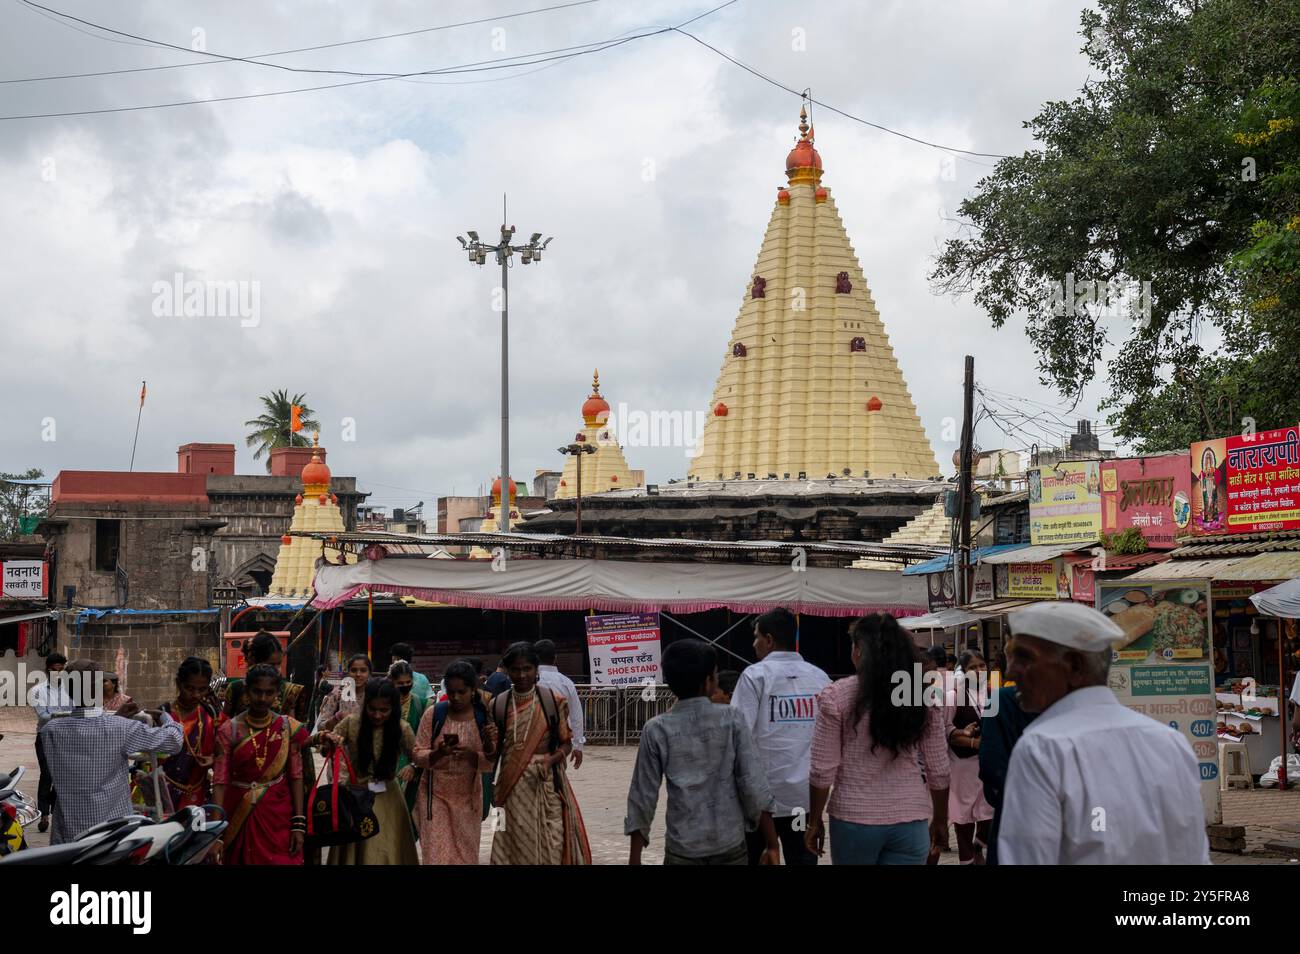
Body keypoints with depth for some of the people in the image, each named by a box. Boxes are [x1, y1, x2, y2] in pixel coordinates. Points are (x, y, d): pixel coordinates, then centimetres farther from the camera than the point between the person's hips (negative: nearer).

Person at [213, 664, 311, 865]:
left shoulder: (288, 728, -1)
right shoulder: (229, 731, -6)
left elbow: (296, 777, -2)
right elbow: (220, 781, -10)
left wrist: (299, 825, -8)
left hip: (278, 814, 0)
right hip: (239, 814, 0)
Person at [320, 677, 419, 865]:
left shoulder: (402, 729, -9)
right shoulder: (351, 723, -9)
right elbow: (325, 752, 1)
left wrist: (413, 767, -24)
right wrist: (329, 744, -22)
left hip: (387, 799, 0)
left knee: (386, 852, 6)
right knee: (353, 852, 10)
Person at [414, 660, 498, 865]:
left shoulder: (484, 717, -3)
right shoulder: (433, 714, -5)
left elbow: (490, 763, -3)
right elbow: (418, 755, -4)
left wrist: (472, 755, -23)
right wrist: (438, 753, -24)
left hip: (468, 796, 1)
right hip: (435, 795, -1)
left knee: (466, 854, 8)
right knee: (437, 853, -4)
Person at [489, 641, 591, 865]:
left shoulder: (553, 701, -3)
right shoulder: (498, 705, 3)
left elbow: (566, 743, 3)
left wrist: (550, 760, -16)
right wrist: (491, 786, 6)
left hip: (546, 785, -1)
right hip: (512, 788, 2)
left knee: (550, 844, -4)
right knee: (515, 847, 3)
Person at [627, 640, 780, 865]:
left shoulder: (657, 730, -3)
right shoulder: (732, 719, -4)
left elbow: (643, 795, -2)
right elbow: (754, 785, -7)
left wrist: (635, 857, 6)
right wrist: (772, 844, 1)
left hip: (683, 849, 0)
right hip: (730, 845, 0)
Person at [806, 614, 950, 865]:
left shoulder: (836, 696, -8)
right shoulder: (925, 697, 0)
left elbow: (823, 771, -7)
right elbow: (938, 771, 5)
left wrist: (814, 821, 5)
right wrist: (940, 819, 18)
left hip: (853, 818, -1)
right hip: (910, 820, 2)